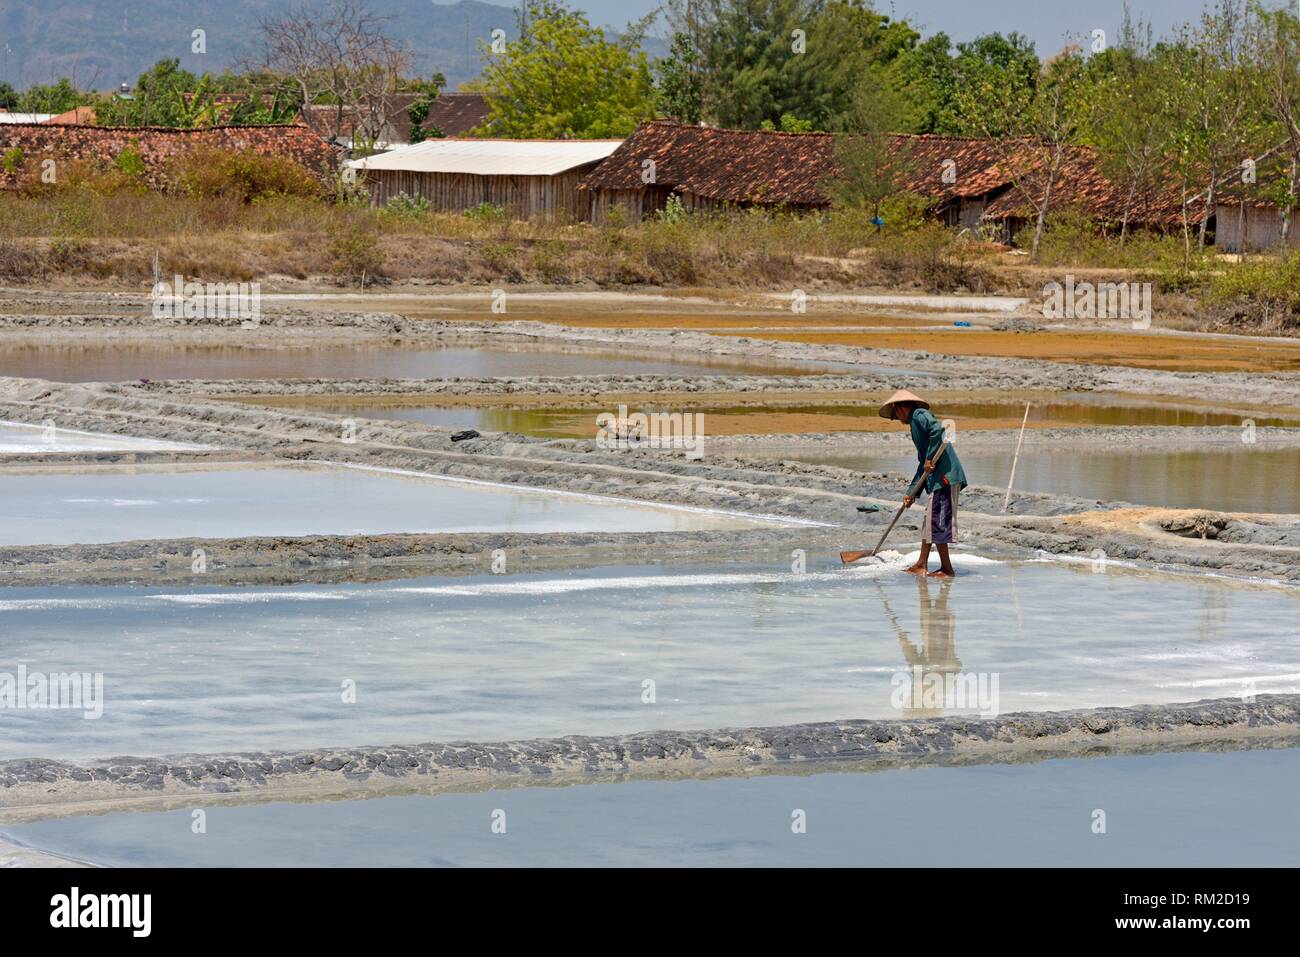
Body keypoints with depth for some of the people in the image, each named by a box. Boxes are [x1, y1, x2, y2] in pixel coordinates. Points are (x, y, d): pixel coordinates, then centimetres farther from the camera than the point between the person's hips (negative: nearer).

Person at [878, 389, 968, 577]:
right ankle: (922, 565, 21)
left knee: (938, 523, -7)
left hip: (945, 476, -10)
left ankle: (947, 569, -3)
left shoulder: (920, 415, -3)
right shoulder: (916, 423, 25)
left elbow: (937, 429, -24)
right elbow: (923, 463, 26)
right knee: (929, 522, 15)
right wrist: (911, 492, 23)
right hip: (938, 479, 10)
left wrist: (930, 458, -19)